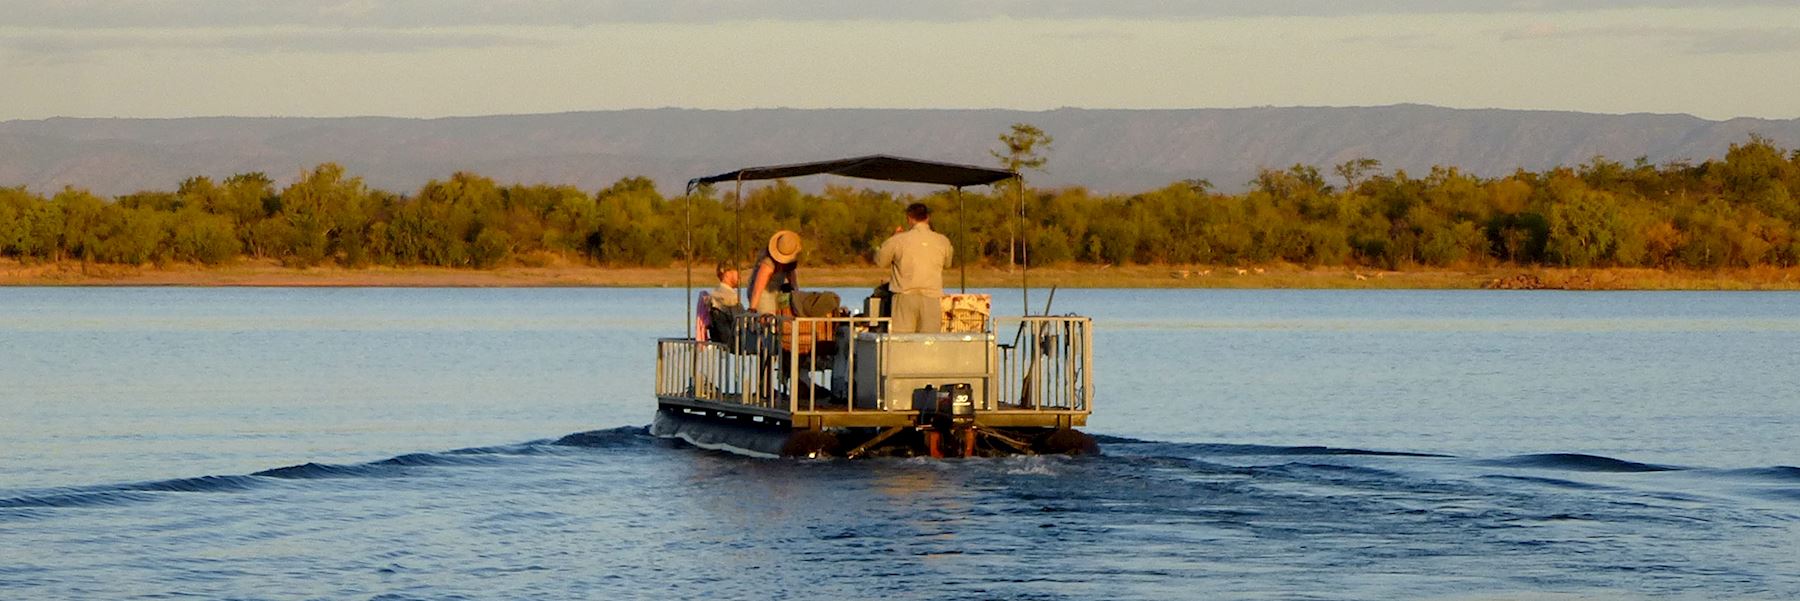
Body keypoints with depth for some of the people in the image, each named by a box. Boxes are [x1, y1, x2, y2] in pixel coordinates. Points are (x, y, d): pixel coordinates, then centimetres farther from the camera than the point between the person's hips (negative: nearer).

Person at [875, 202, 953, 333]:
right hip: (931, 298, 2)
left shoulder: (898, 240, -2)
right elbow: (947, 263, 20)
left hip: (905, 297, -2)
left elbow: (880, 261, 11)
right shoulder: (942, 241, 3)